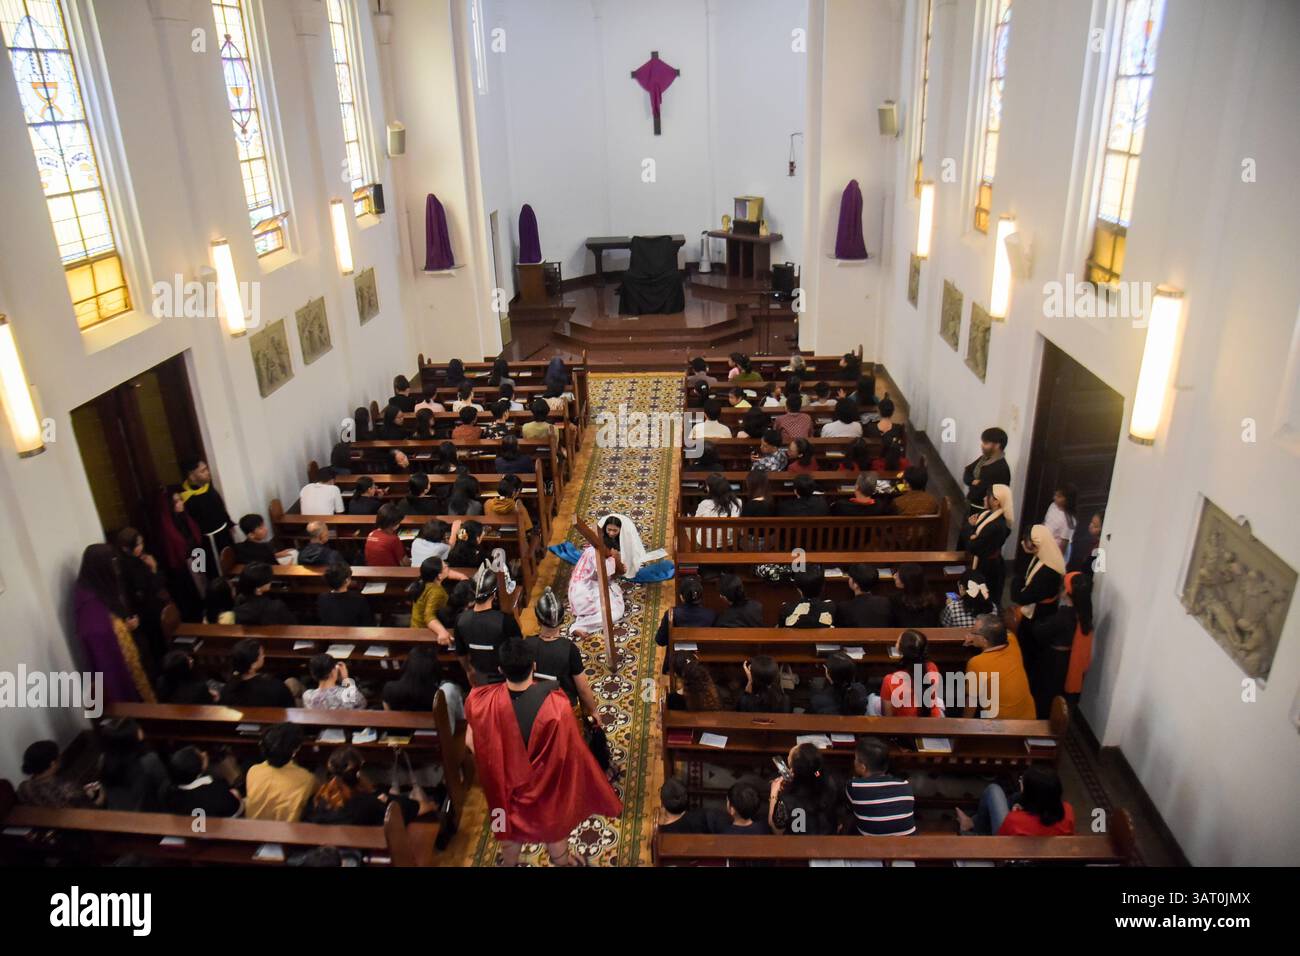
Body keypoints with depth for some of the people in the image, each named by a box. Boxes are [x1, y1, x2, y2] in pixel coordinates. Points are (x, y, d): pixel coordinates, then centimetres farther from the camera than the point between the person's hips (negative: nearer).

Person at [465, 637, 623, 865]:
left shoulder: (483, 701, -29)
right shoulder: (555, 703, -36)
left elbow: (471, 742, -11)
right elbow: (570, 751, -23)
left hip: (505, 783, 2)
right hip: (548, 786, -2)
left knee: (510, 829, 33)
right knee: (554, 829, 29)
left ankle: (510, 864, 59)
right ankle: (563, 862, 55)